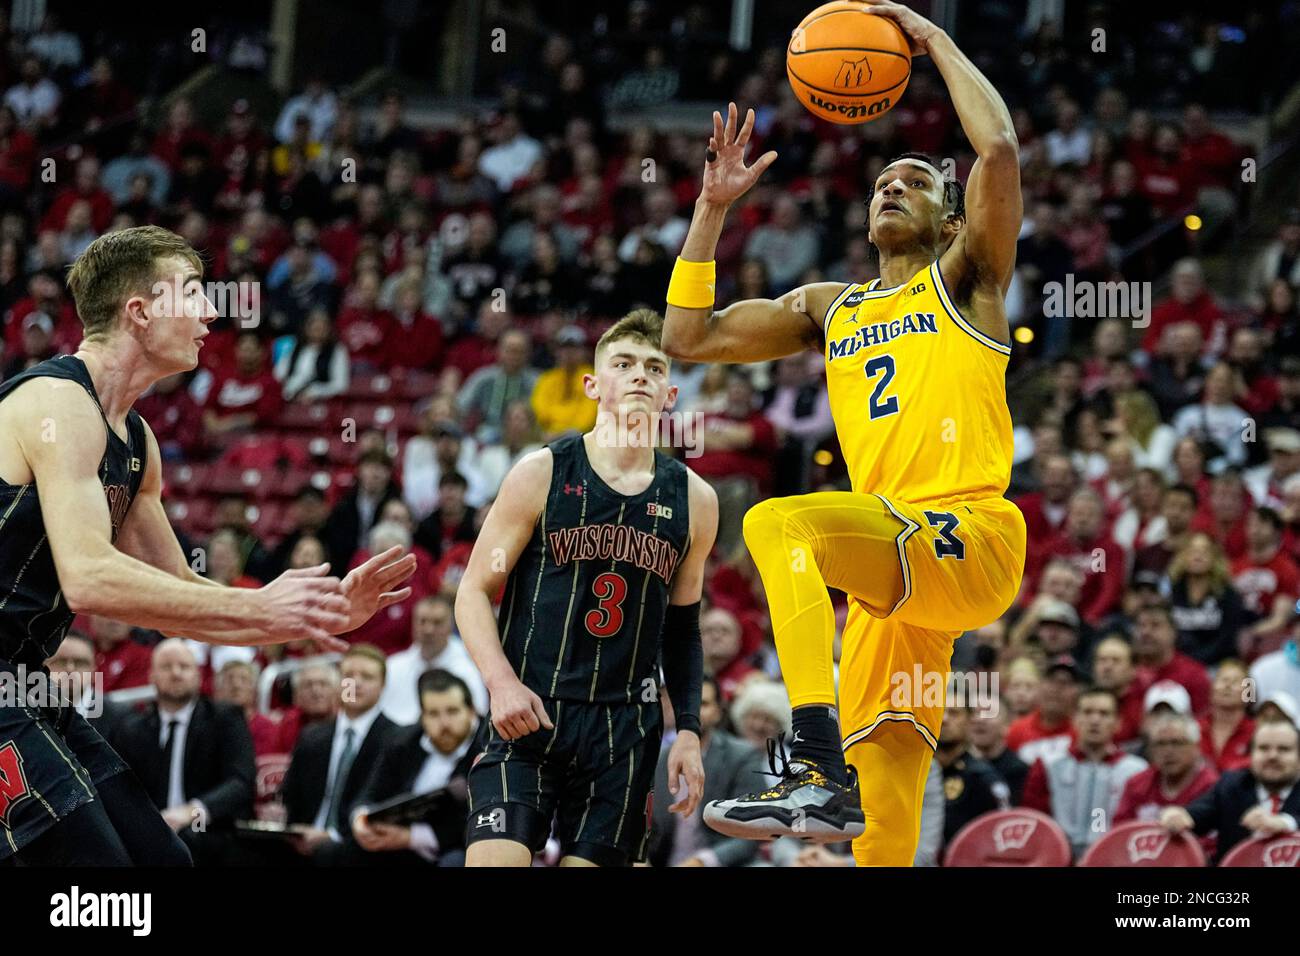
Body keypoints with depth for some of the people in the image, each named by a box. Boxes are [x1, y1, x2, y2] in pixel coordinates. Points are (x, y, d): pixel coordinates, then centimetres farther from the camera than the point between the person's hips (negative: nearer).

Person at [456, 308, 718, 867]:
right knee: (496, 858, -17)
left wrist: (689, 730, 10)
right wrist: (501, 681, -15)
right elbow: (475, 590, 0)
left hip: (626, 731, 3)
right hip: (527, 711, -3)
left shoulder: (694, 501, 9)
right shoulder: (543, 474, -1)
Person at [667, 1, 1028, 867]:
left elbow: (998, 148, -6)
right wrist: (714, 207, 20)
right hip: (896, 556, 6)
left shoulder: (964, 280, 11)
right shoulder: (829, 309, 27)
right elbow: (688, 339, 24)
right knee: (883, 808, 0)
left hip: (970, 536, -6)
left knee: (779, 522, -30)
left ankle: (822, 772, -40)